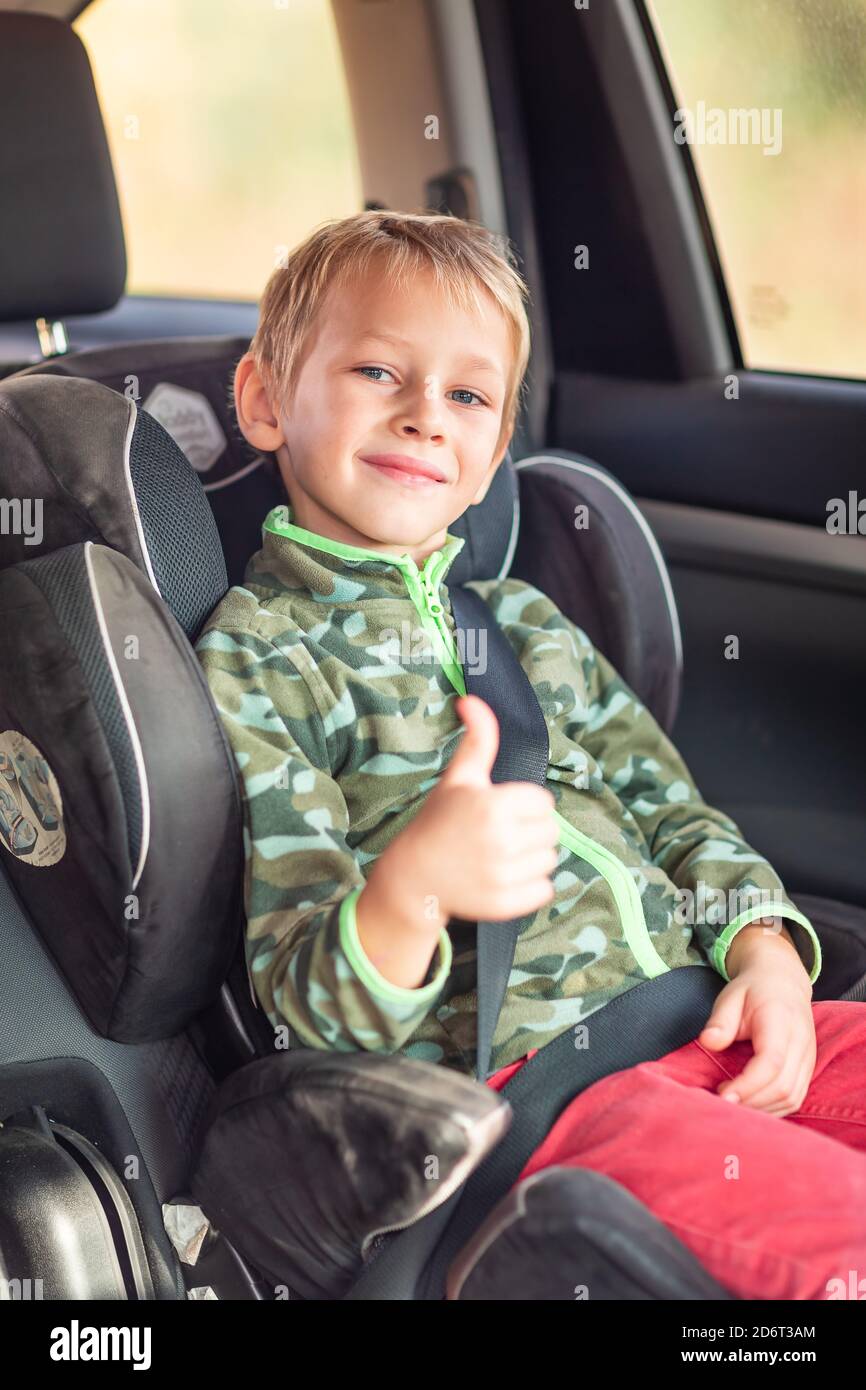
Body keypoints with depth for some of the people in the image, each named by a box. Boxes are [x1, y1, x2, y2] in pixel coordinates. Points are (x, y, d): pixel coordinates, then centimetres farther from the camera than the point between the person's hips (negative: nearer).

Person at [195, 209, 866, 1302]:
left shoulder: (524, 620, 20)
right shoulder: (252, 657, -2)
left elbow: (671, 809, 22)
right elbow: (312, 1004, -9)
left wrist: (765, 946, 2)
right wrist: (411, 883, -31)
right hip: (515, 1068, -7)